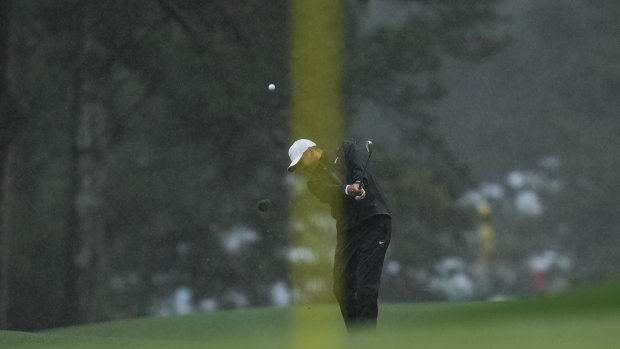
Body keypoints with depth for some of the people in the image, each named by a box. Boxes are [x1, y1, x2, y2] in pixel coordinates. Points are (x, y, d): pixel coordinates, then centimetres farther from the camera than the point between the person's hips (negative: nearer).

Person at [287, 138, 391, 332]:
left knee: (366, 286, -14)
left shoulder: (345, 150, 6)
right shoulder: (315, 181, 14)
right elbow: (332, 195, -7)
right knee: (342, 287, 1)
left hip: (374, 223, -6)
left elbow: (361, 157, -15)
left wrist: (358, 182, -33)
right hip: (347, 231, 6)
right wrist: (348, 190, -29)